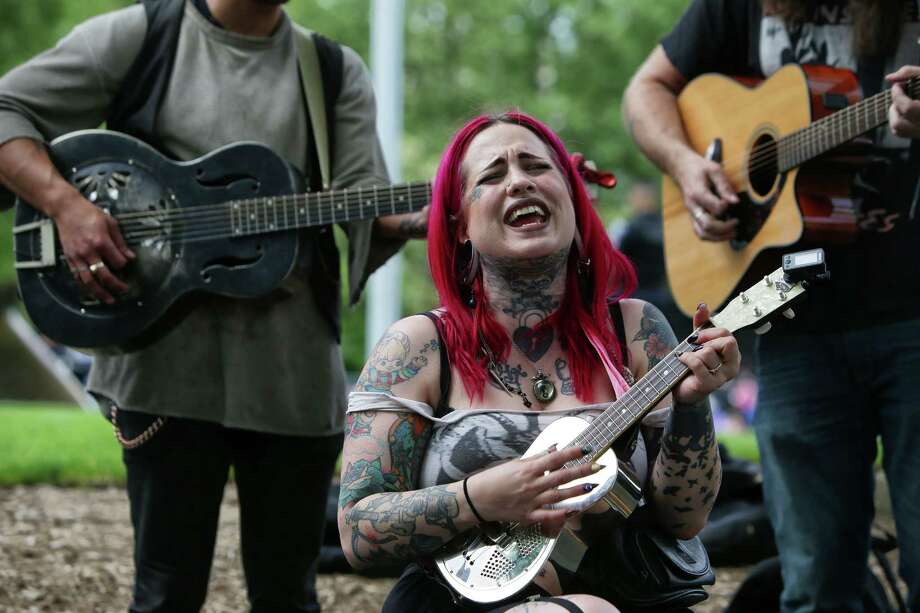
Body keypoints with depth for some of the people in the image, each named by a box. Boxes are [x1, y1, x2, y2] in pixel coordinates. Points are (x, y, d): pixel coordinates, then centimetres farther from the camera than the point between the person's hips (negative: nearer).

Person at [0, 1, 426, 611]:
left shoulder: (336, 72, 10)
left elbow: (366, 211, 1)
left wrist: (424, 215, -21)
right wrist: (65, 204, -15)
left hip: (294, 369, 2)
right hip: (166, 357, -2)